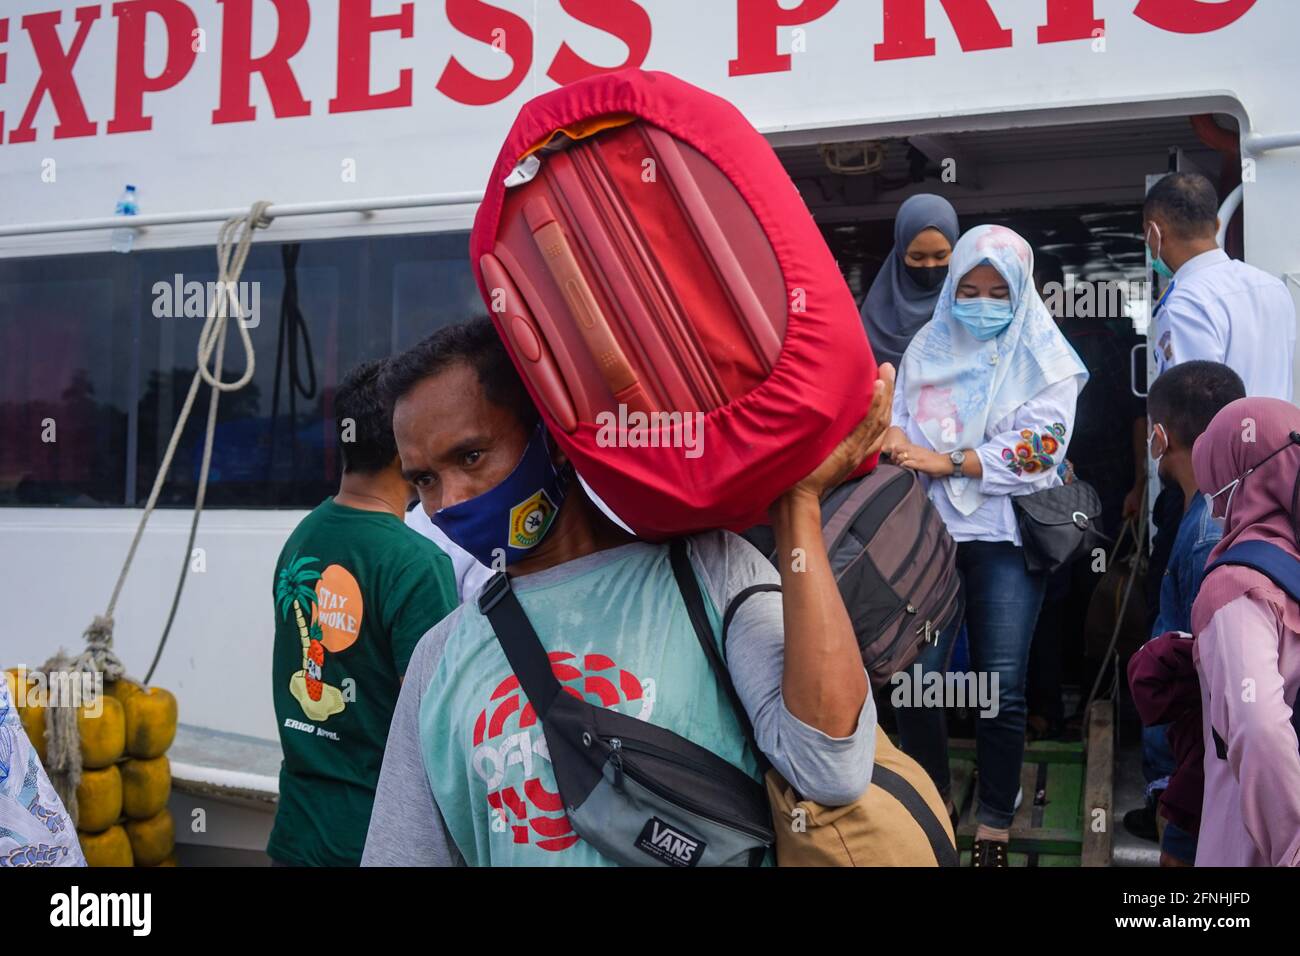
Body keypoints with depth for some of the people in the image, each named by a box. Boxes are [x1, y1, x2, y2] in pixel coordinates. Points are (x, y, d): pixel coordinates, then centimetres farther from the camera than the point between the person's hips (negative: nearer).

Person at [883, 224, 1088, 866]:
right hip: (929, 529, 2)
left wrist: (944, 462, -14)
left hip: (1007, 535, -2)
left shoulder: (1044, 358, 1)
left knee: (1003, 688, -2)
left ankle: (994, 826, 14)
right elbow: (896, 422, 6)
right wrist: (895, 440, -18)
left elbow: (1038, 450, -9)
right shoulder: (927, 349, 10)